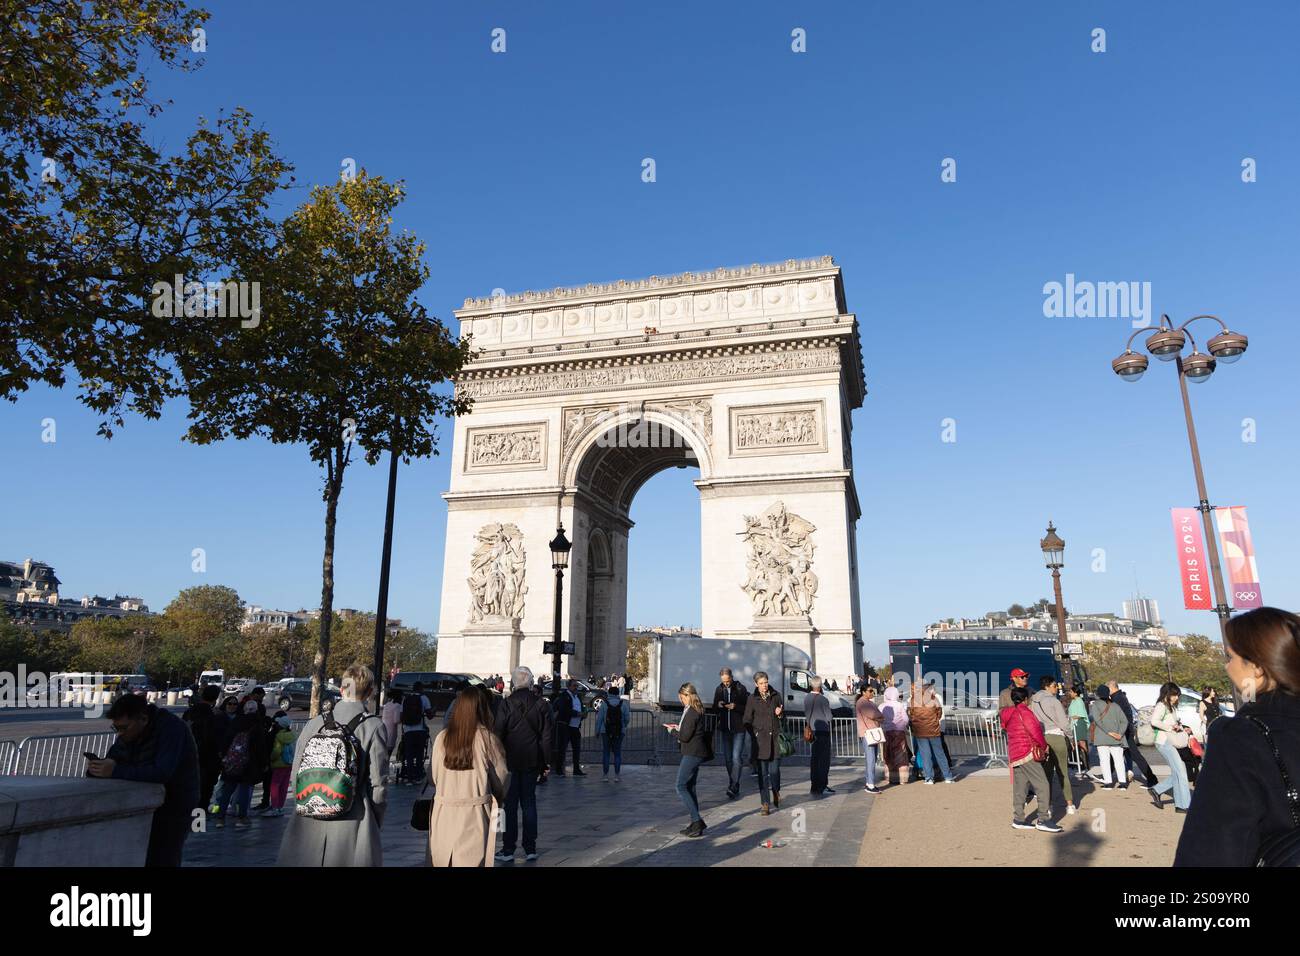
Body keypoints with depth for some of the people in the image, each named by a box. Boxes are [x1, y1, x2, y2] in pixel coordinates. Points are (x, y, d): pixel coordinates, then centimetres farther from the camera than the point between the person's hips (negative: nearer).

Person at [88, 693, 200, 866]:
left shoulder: (172, 728, -23)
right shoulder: (128, 734, 3)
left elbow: (162, 772, -33)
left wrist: (115, 771, -34)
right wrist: (97, 769, -18)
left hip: (174, 808, -7)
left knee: (160, 861, -7)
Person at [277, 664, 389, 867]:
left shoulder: (315, 722, 0)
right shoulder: (373, 727, -9)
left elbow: (295, 776, 4)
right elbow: (378, 784, -8)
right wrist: (376, 822, 8)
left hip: (308, 825, 3)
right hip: (352, 827, -3)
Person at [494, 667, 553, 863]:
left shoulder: (506, 704, -11)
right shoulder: (541, 704, -2)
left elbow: (498, 734, -10)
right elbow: (548, 736, 0)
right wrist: (544, 764, 6)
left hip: (510, 762, -3)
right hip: (532, 762, 3)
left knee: (510, 805, 6)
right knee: (529, 804, 13)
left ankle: (508, 850, 10)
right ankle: (530, 849, 16)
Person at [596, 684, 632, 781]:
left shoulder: (604, 704, -5)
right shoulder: (623, 704, -2)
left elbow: (599, 719, -4)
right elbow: (627, 718, 0)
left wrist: (597, 731, 6)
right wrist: (624, 726, 20)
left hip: (606, 732, -1)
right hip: (619, 732, 1)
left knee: (606, 753, 7)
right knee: (617, 753, 8)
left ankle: (606, 775, 7)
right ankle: (617, 775, 4)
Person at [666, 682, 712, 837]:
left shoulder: (691, 712, -19)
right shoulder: (698, 710, 12)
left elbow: (685, 736, -18)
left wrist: (672, 731, -3)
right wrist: (679, 728, 14)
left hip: (692, 753, -10)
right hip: (697, 753, 10)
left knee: (681, 787, -7)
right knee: (689, 787, 14)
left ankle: (697, 821, -9)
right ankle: (696, 824, 17)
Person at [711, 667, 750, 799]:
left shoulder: (741, 689, -8)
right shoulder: (719, 689, 5)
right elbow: (714, 710, 12)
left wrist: (736, 707, -23)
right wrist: (718, 705, -10)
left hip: (739, 728, -5)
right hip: (725, 728, 5)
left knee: (736, 757, -11)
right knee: (728, 758, 10)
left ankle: (734, 787, -9)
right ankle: (733, 785, 22)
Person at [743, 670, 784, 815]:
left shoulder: (776, 695, 5)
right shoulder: (752, 699, -1)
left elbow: (782, 715, 18)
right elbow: (746, 721, 4)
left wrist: (779, 714, -4)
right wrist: (755, 735, -4)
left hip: (775, 737, 1)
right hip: (760, 739, -1)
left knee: (775, 769, -1)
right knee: (763, 772, 0)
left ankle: (776, 791, 30)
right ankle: (765, 803, 8)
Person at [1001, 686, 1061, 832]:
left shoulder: (1009, 714, 17)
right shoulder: (1023, 711, -10)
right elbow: (1034, 730, -15)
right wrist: (1044, 746, 2)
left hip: (1014, 755, 9)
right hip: (1027, 754, -9)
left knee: (1019, 789, 10)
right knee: (1042, 786, -7)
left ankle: (1018, 819, 11)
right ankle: (1043, 820, -7)